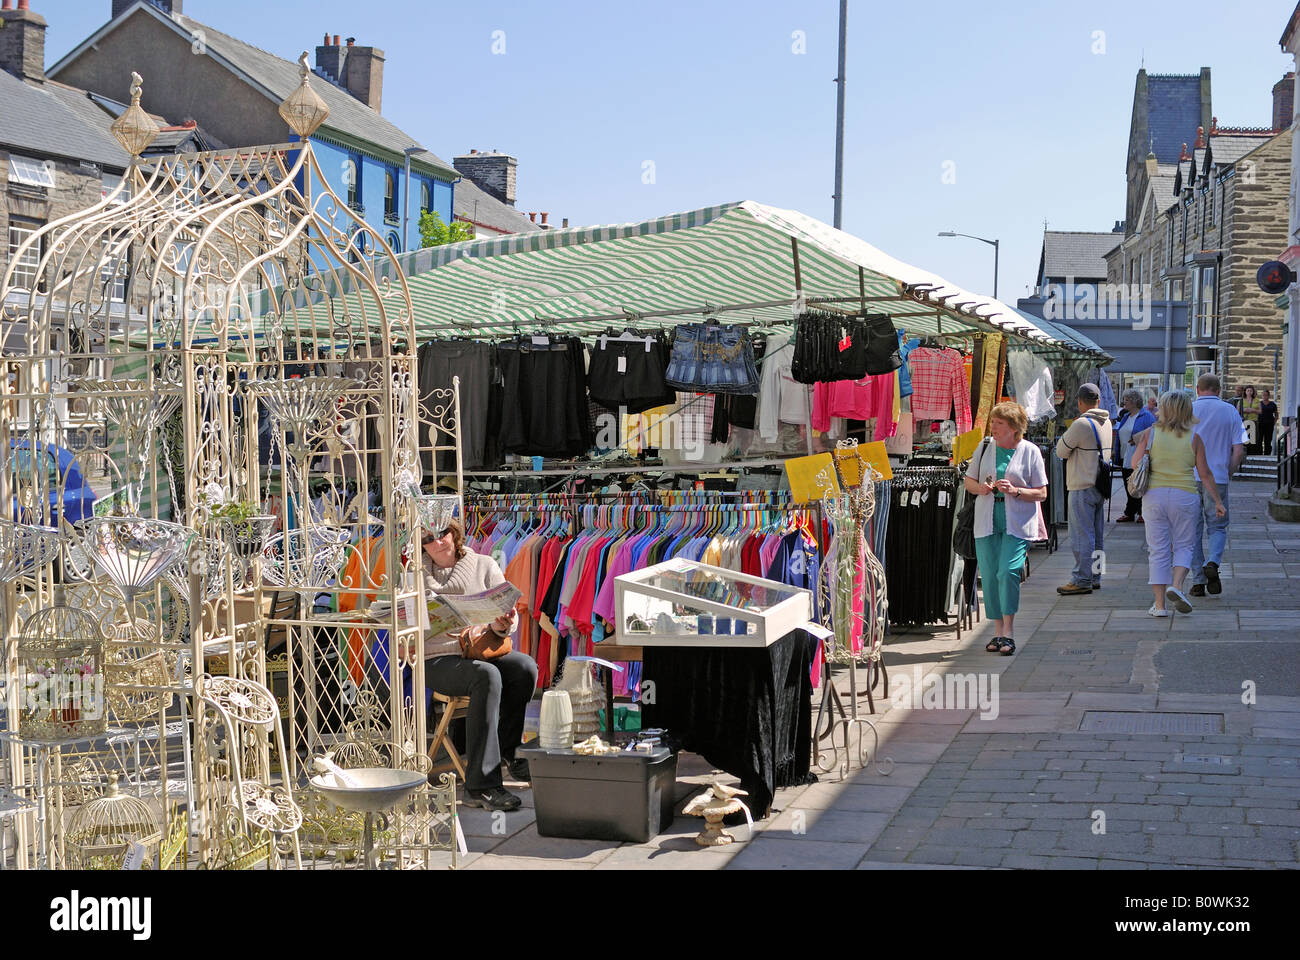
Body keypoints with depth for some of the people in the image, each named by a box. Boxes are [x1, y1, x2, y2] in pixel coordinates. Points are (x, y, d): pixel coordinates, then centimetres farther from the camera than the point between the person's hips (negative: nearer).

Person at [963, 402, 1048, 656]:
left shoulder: (1030, 451, -2)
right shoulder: (984, 448, 8)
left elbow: (1041, 493, -1)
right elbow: (969, 482, 15)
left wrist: (1015, 491, -17)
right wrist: (980, 488, -7)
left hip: (1017, 523, -4)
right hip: (987, 522, 4)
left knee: (1008, 572, -16)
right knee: (989, 576, 2)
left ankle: (1008, 632, -8)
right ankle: (999, 631, 14)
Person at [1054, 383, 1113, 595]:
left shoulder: (1081, 424, -16)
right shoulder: (1106, 423, 10)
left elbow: (1061, 451, -9)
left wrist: (1065, 436, 9)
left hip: (1083, 488, -9)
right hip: (1100, 486, 9)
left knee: (1082, 536, -6)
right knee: (1097, 535, 13)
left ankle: (1082, 580, -5)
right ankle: (1095, 577, 19)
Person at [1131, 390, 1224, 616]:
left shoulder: (1151, 434, -2)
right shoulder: (1194, 438, -2)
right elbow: (1205, 473, 0)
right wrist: (1218, 502, 8)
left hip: (1155, 495, 1)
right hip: (1184, 496, -1)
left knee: (1158, 550, 5)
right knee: (1183, 546, 13)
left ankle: (1160, 603, 2)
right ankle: (1176, 585, -12)